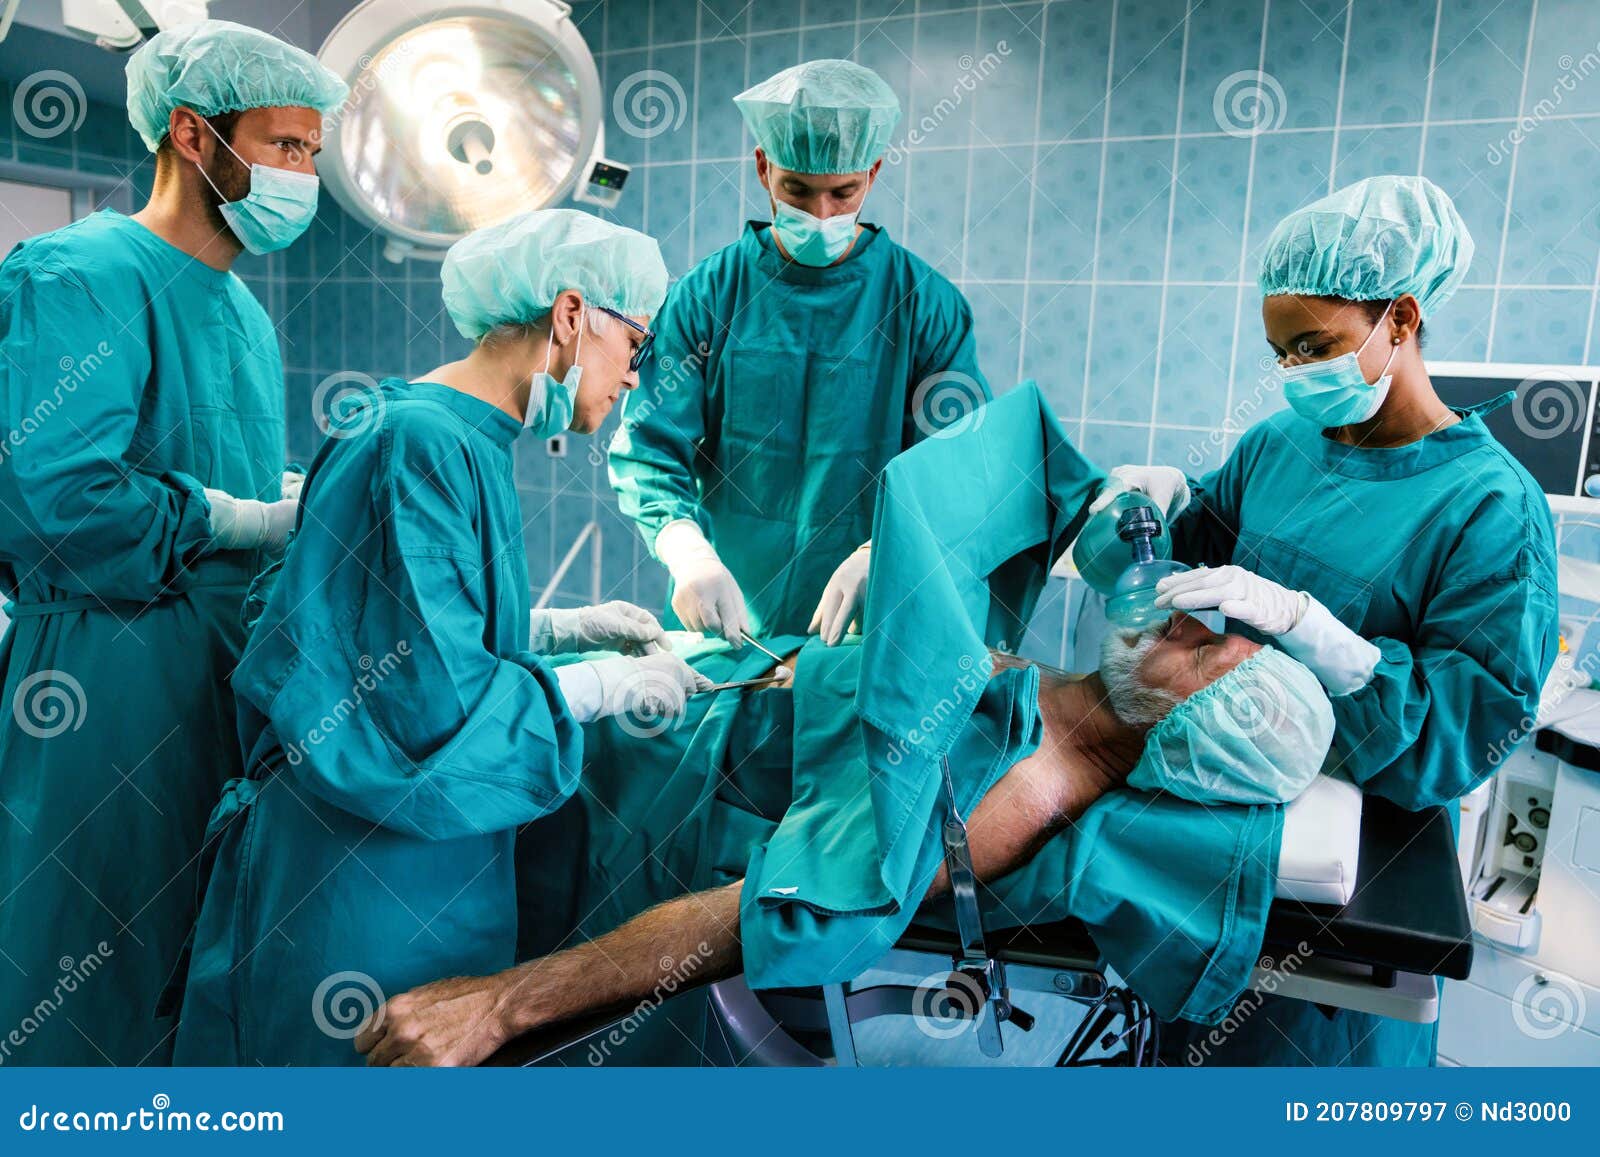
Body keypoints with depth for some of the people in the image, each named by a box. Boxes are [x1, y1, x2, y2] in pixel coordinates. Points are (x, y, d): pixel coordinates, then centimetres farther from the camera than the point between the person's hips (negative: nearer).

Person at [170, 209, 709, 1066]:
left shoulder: (463, 442, 7)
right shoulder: (424, 444, -22)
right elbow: (429, 695, -26)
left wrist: (567, 627, 9)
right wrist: (606, 686, -15)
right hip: (365, 878, -9)